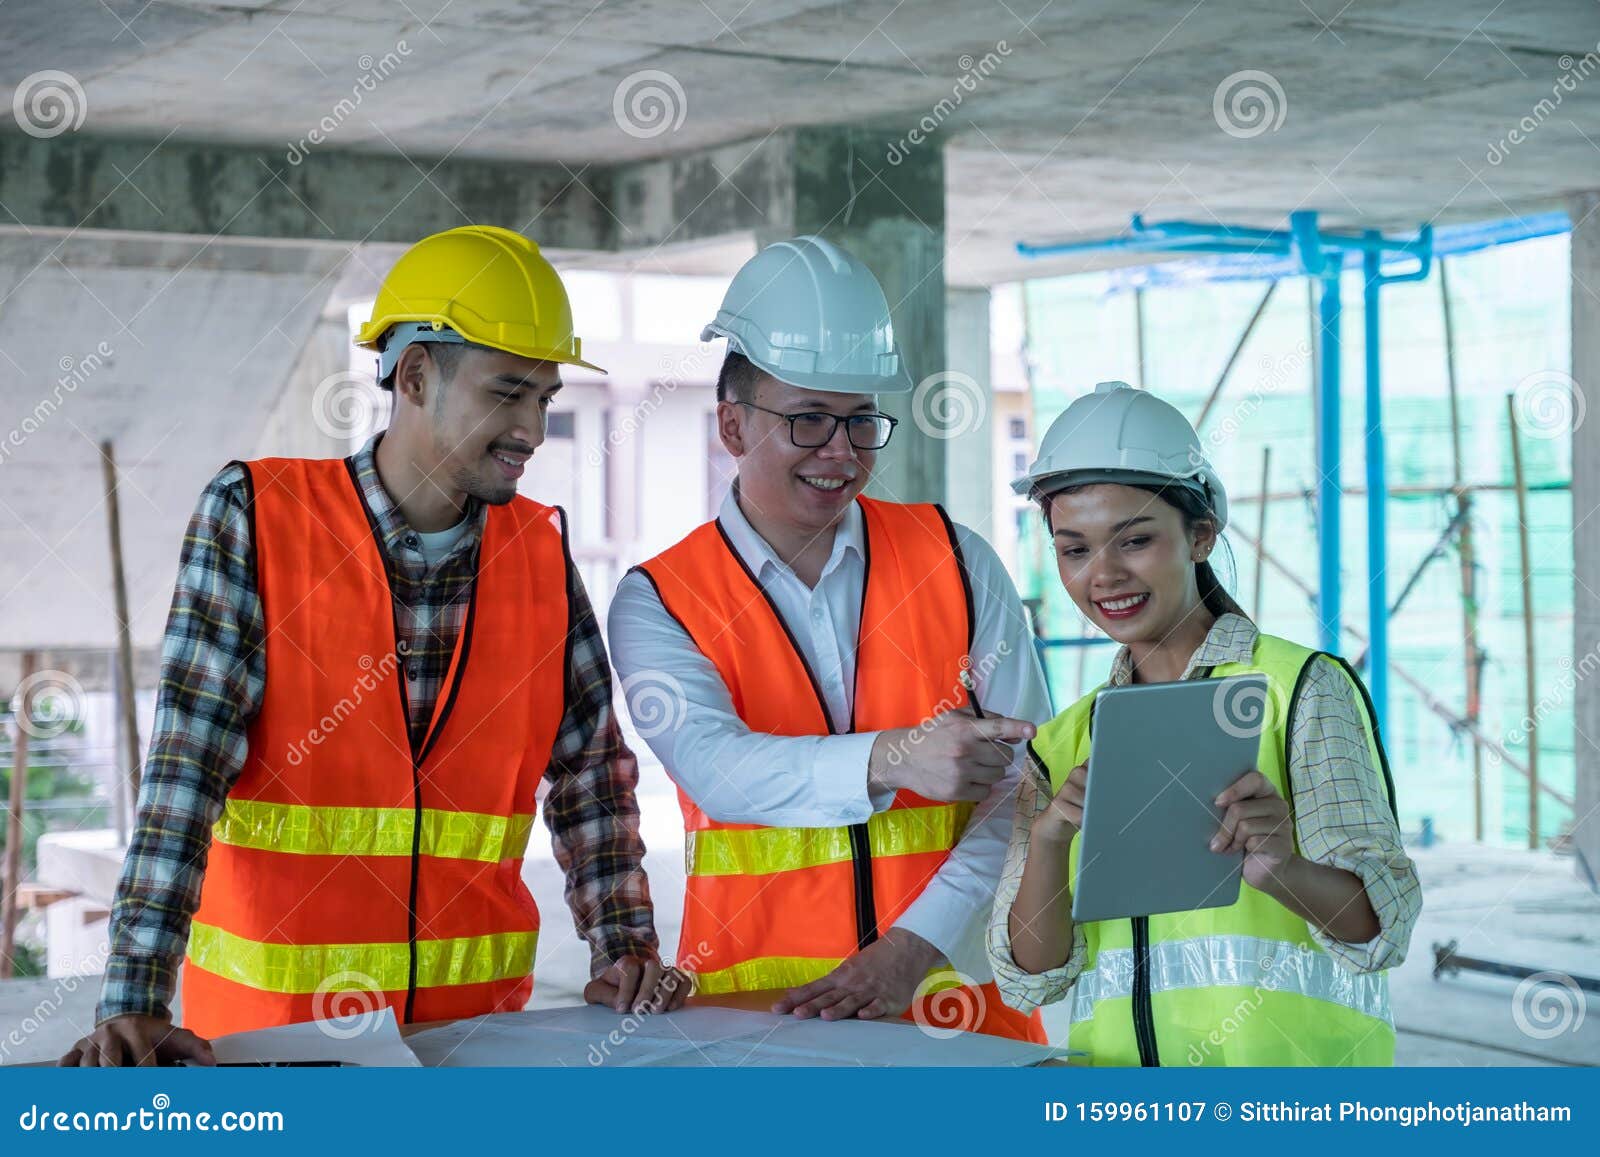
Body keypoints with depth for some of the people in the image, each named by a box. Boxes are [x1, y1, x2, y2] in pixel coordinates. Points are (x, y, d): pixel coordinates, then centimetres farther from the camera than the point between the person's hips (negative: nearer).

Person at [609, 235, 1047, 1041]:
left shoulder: (958, 563, 8)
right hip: (754, 1003, -1)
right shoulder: (657, 603, 4)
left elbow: (1028, 786, 2)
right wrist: (894, 759, -29)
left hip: (955, 994, 1)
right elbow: (714, 768, -13)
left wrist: (914, 946, -11)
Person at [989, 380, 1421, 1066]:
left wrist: (1279, 870, -27)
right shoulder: (1061, 744, 14)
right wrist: (1048, 837, -12)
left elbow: (1383, 925, -6)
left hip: (1292, 1079, -3)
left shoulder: (1303, 689, 2)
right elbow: (1032, 979, 6)